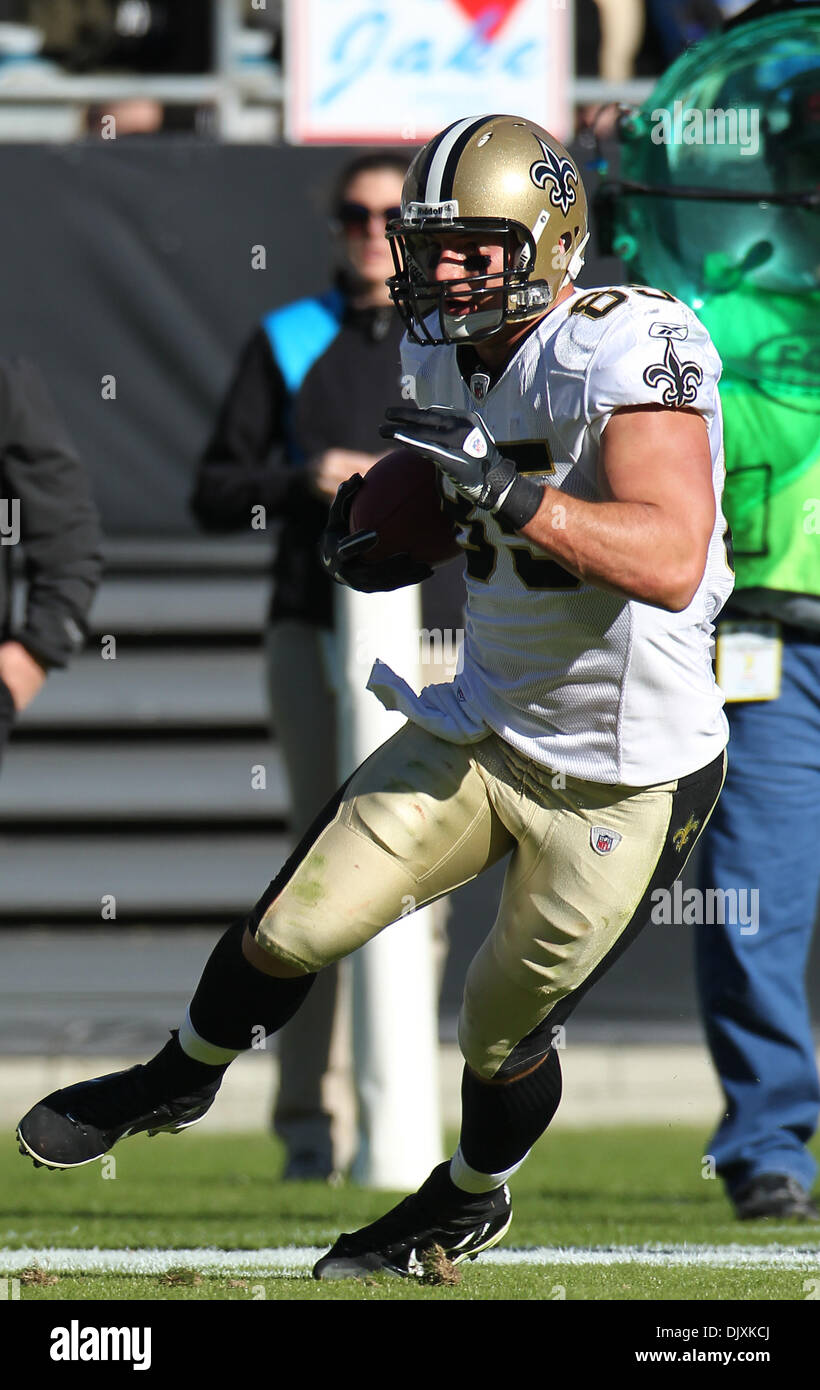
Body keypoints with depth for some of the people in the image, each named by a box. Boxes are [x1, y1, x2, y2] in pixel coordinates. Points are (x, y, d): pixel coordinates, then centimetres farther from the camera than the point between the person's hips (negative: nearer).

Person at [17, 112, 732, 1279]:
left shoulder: (628, 352, -25)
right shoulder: (450, 353, 0)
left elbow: (671, 560, -36)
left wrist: (501, 492, -42)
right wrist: (388, 535, -4)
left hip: (624, 783, -6)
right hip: (483, 732, 6)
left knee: (505, 1036, 11)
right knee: (294, 928, 5)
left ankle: (471, 1204, 42)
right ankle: (181, 1083, 36)